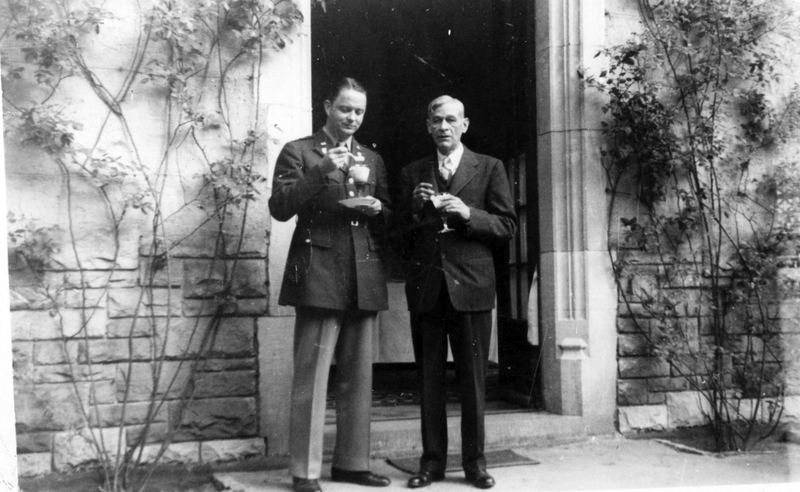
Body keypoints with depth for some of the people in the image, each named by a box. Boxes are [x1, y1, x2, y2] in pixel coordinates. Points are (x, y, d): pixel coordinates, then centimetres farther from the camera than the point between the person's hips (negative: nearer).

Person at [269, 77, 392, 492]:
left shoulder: (372, 160, 20)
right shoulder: (298, 152, 5)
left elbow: (387, 220, 21)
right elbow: (279, 207, -7)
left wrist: (376, 208, -2)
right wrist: (322, 173, -17)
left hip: (364, 280, 5)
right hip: (319, 276, -5)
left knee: (358, 378, 8)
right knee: (311, 378, -7)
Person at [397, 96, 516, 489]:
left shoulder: (489, 168, 7)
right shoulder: (412, 173, 14)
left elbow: (507, 225, 2)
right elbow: (401, 232, 13)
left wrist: (468, 213, -13)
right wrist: (416, 207, -7)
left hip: (470, 284, -2)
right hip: (425, 286, 2)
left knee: (473, 379, 1)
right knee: (429, 378, 5)